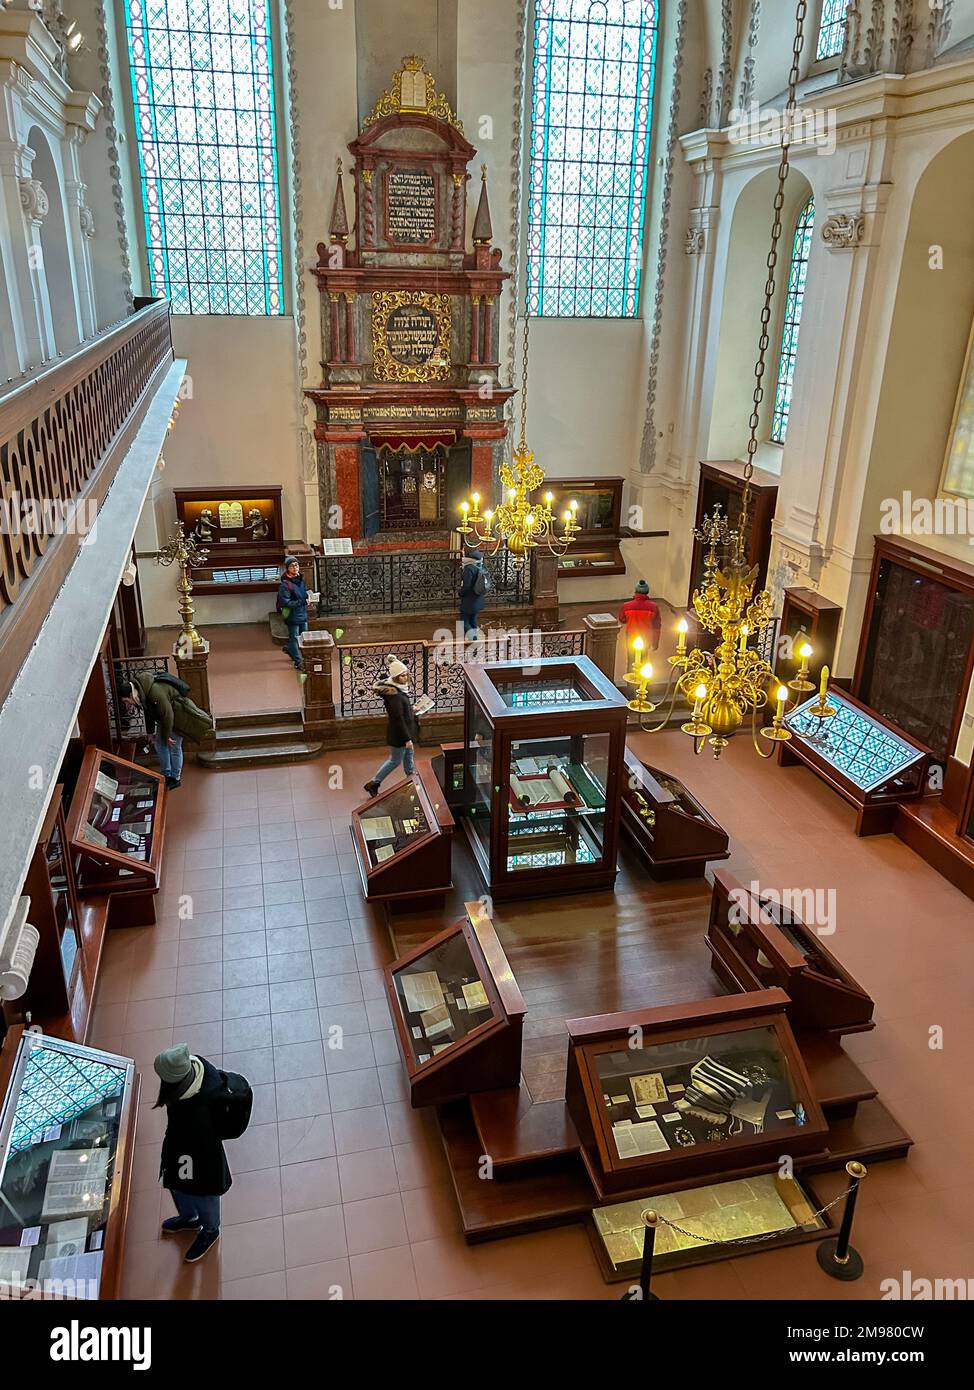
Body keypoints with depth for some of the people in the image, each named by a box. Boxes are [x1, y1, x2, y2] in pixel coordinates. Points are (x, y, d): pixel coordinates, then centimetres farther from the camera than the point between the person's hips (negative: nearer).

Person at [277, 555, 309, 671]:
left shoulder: (301, 579, 4)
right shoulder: (285, 584, -20)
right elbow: (285, 602, -23)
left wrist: (308, 598, -1)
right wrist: (302, 602, -24)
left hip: (303, 614, 8)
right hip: (292, 616, -8)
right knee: (294, 638, 4)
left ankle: (289, 648, 43)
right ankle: (298, 662, 14)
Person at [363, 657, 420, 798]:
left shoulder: (399, 689, 1)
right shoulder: (395, 695, -29)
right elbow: (399, 719, -28)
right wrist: (407, 739, -25)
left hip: (406, 730, 9)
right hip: (399, 733, -9)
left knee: (409, 757, 20)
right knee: (395, 760, 3)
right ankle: (373, 784, 14)